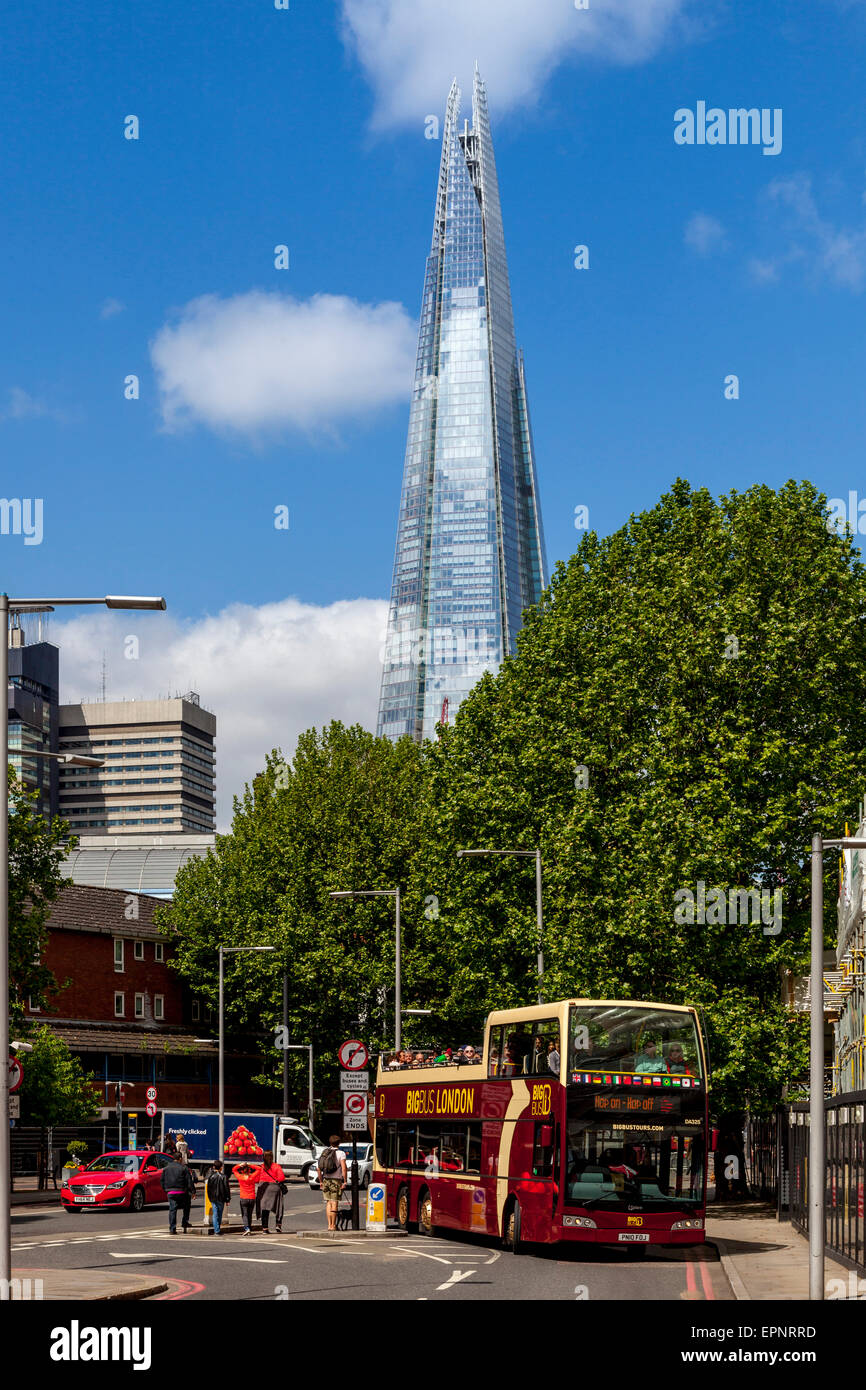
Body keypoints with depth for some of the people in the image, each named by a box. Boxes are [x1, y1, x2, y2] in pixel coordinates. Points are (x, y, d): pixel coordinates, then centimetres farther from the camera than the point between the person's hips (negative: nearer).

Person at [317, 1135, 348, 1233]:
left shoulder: (324, 1153, 8)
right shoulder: (340, 1153, -5)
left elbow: (319, 1169, 9)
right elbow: (344, 1168, -15)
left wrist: (321, 1181, 17)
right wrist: (344, 1181, -9)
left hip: (326, 1180, 4)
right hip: (336, 1181, -4)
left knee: (328, 1202, 11)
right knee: (334, 1203, -1)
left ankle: (329, 1225, 8)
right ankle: (333, 1225, -1)